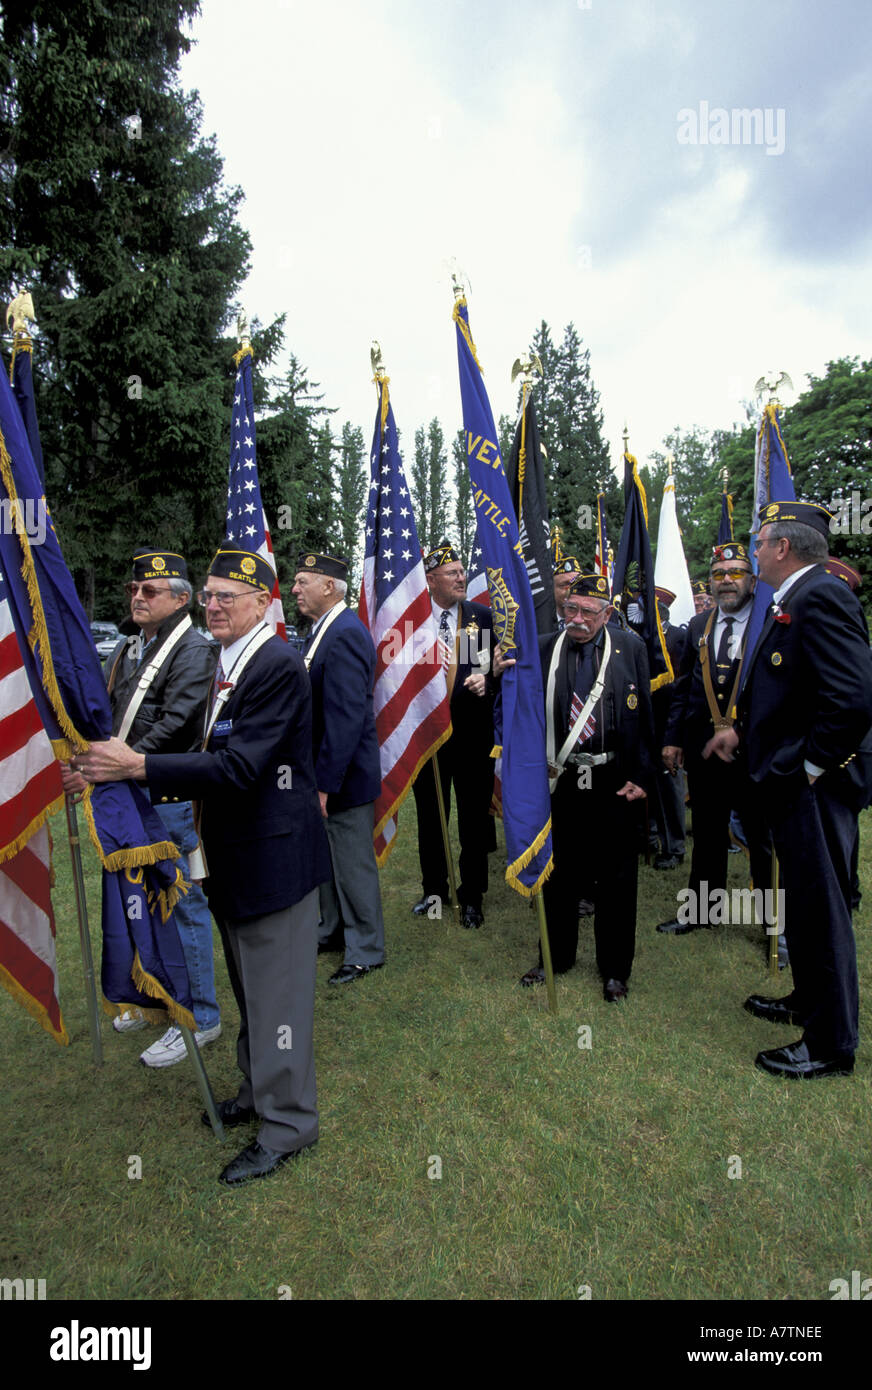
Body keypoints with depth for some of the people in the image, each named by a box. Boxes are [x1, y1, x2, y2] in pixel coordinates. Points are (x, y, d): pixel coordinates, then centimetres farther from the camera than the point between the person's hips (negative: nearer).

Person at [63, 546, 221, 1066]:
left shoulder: (193, 649, -14)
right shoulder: (129, 648, 13)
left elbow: (173, 728, -22)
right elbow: (107, 714, 17)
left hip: (171, 798, -9)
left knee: (183, 905, 2)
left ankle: (199, 1018, 18)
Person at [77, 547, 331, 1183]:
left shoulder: (278, 666, -20)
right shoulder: (225, 662, 9)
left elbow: (239, 767, -27)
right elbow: (215, 754, 12)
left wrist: (138, 765, -27)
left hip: (273, 855, -9)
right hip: (236, 857, 9)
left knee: (276, 992, 6)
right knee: (250, 987, 24)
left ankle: (287, 1124, 25)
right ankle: (259, 1090, 44)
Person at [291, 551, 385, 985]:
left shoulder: (344, 635, -22)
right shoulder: (323, 630, 10)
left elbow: (346, 717, -26)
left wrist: (325, 782, -24)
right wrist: (317, 777, 15)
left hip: (343, 774, -10)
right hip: (323, 769, 10)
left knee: (353, 861, 6)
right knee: (326, 856, 22)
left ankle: (366, 950, 24)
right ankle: (333, 930, 42)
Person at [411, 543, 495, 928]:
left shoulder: (483, 616, 2)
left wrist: (486, 679, -15)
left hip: (473, 733, 0)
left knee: (474, 818, 8)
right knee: (430, 817, 14)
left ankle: (472, 897, 24)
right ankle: (434, 889, 33)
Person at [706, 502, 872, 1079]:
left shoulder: (822, 596, -19)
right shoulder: (793, 601, 12)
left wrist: (810, 767, -21)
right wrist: (743, 730, 12)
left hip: (815, 786, -10)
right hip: (793, 780, 10)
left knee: (821, 908, 3)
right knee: (805, 901, 22)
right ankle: (809, 1002, 42)